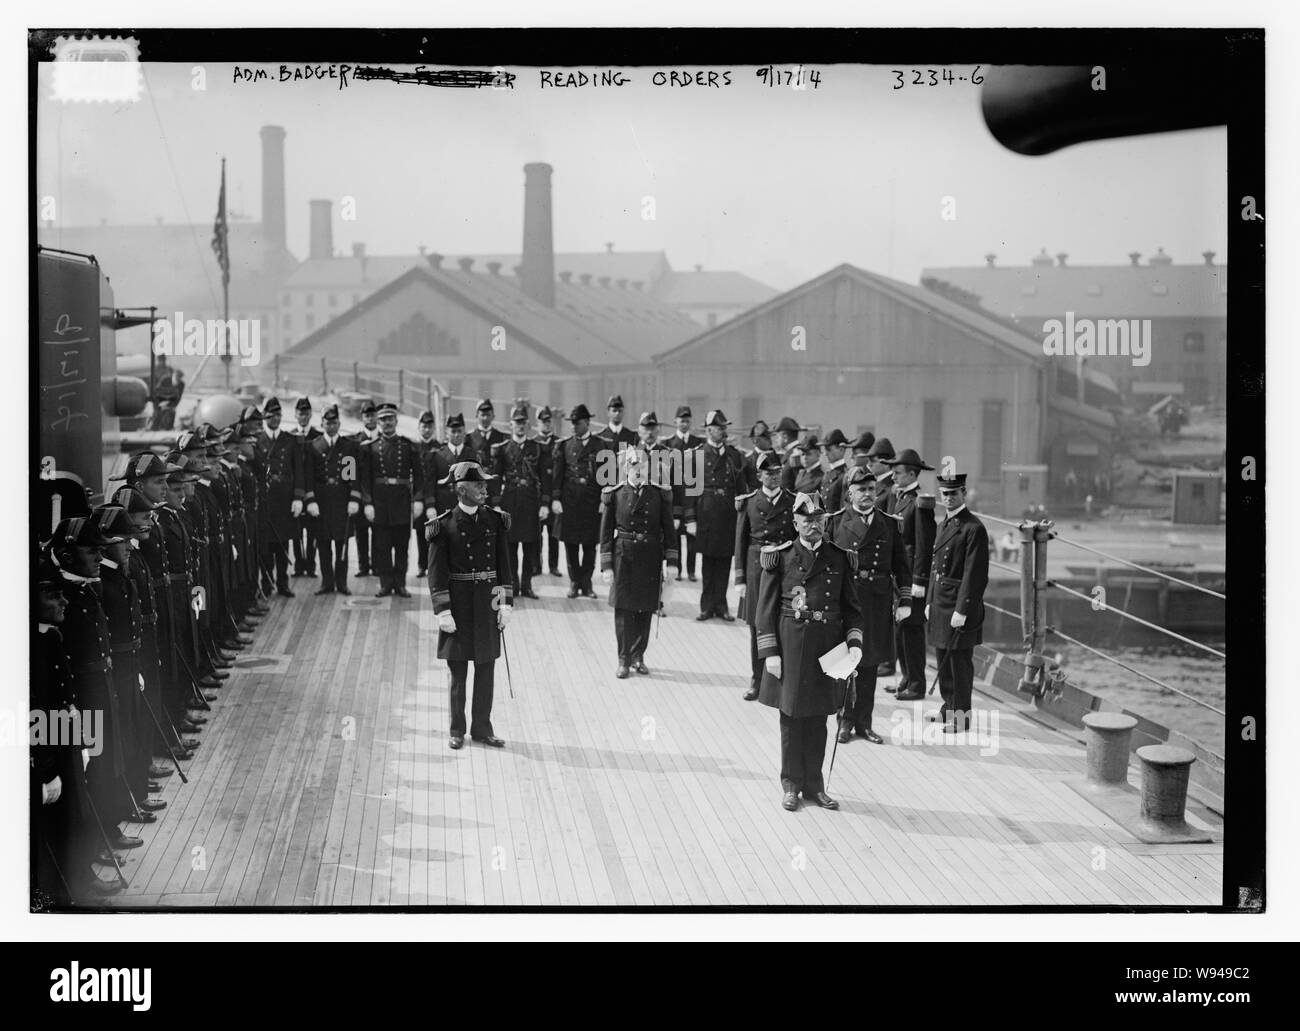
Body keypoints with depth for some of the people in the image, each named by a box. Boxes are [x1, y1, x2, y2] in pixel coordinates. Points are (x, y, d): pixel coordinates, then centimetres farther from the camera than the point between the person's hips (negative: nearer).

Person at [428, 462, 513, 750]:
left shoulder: (494, 520, 4)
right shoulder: (444, 526, -7)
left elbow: (504, 564, 7)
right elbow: (436, 572, -7)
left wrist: (506, 604, 1)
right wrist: (442, 611, -12)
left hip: (488, 602, 3)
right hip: (458, 604, -3)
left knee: (486, 670, 7)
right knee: (458, 671, 6)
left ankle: (482, 728, 18)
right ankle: (457, 731, 16)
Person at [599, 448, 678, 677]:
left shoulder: (661, 494, 2)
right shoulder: (614, 494, 0)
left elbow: (668, 530, 4)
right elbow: (606, 532, 2)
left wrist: (671, 562, -2)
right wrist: (606, 566, -3)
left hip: (650, 559, 1)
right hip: (623, 557, -1)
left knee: (645, 610, 7)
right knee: (623, 609, -1)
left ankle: (638, 656, 22)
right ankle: (624, 660, 9)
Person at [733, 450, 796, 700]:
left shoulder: (794, 503, 5)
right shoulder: (749, 503, 5)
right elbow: (740, 543, 6)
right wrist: (740, 579, 1)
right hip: (756, 570, 1)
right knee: (757, 628, 6)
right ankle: (757, 681, 16)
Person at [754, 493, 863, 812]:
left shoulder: (840, 558, 6)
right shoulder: (780, 558, -2)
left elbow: (851, 606, 10)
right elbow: (767, 608, -2)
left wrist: (854, 642, -4)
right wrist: (770, 652, -8)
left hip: (827, 647, 2)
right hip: (790, 645, -2)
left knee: (818, 719, 9)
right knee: (791, 716, 5)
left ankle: (814, 785, 20)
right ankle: (791, 785, 17)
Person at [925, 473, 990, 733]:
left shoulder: (974, 529, -14)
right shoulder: (944, 525, 14)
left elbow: (975, 575, -18)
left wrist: (961, 611, -20)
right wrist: (929, 601, 14)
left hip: (960, 605, -9)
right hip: (939, 604, 9)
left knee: (960, 663, -1)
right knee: (943, 661, 16)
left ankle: (961, 717, 8)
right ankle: (949, 707, 29)